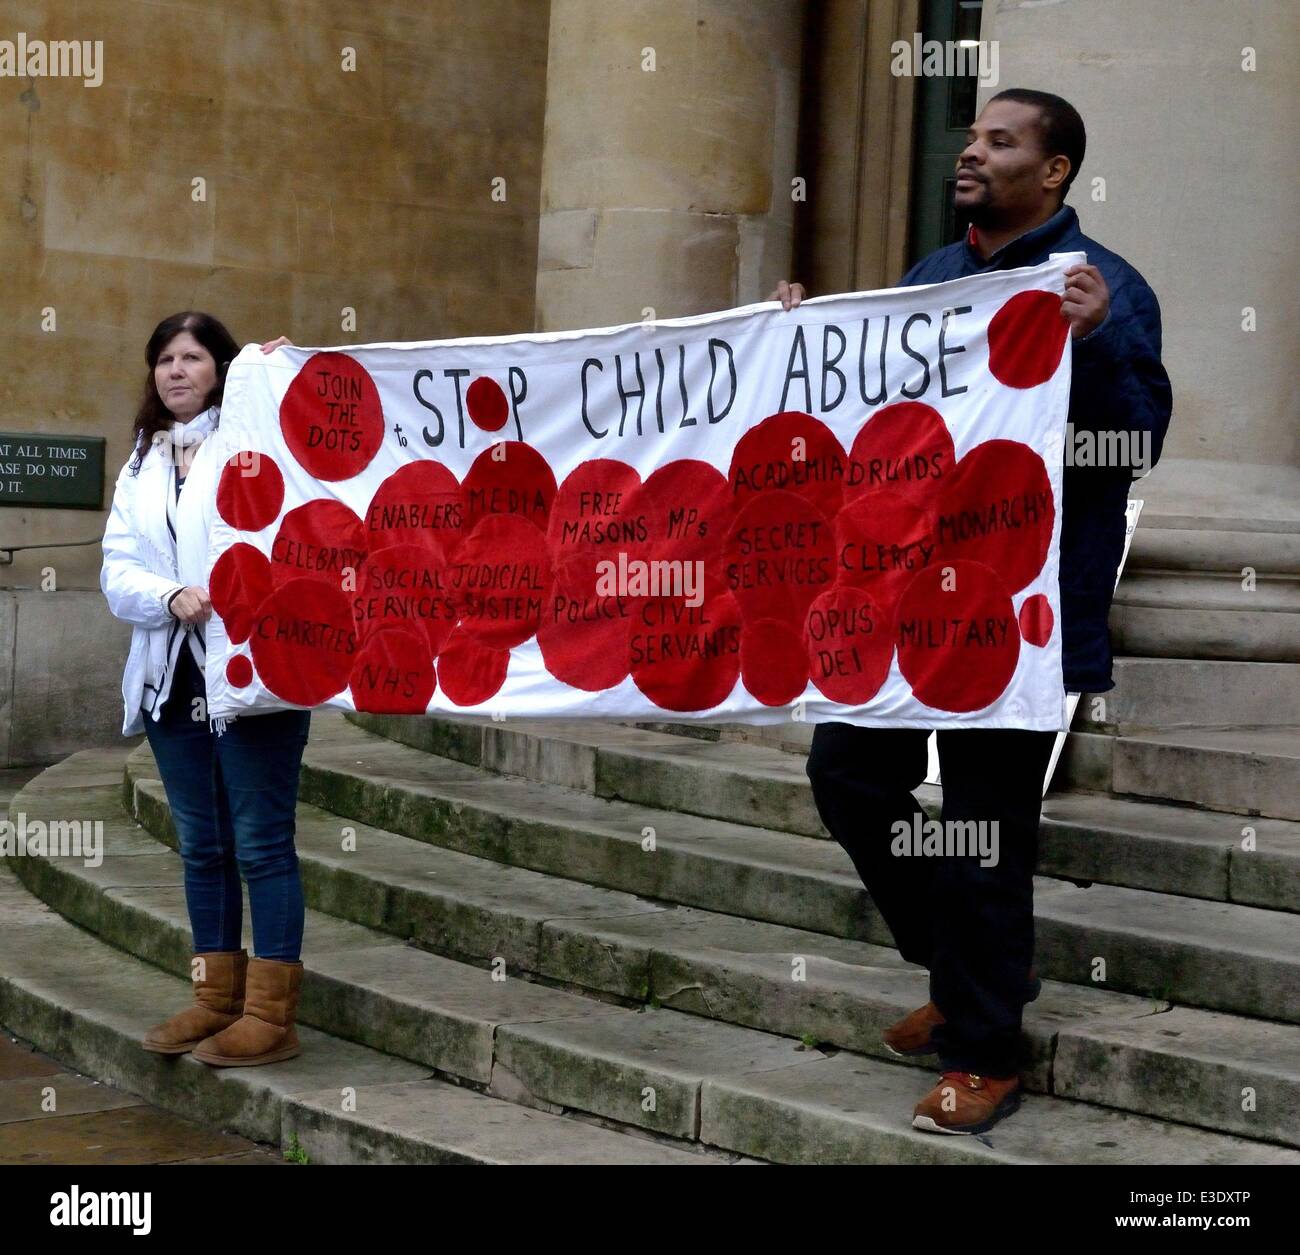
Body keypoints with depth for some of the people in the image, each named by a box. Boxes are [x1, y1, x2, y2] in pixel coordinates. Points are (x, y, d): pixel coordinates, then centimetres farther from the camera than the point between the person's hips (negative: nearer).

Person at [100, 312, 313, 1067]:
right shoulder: (143, 460, 16)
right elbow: (117, 570, 7)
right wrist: (172, 596, -14)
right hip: (172, 677, 6)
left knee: (261, 842, -3)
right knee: (202, 844, 13)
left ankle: (271, 1014, 2)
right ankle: (217, 999, 23)